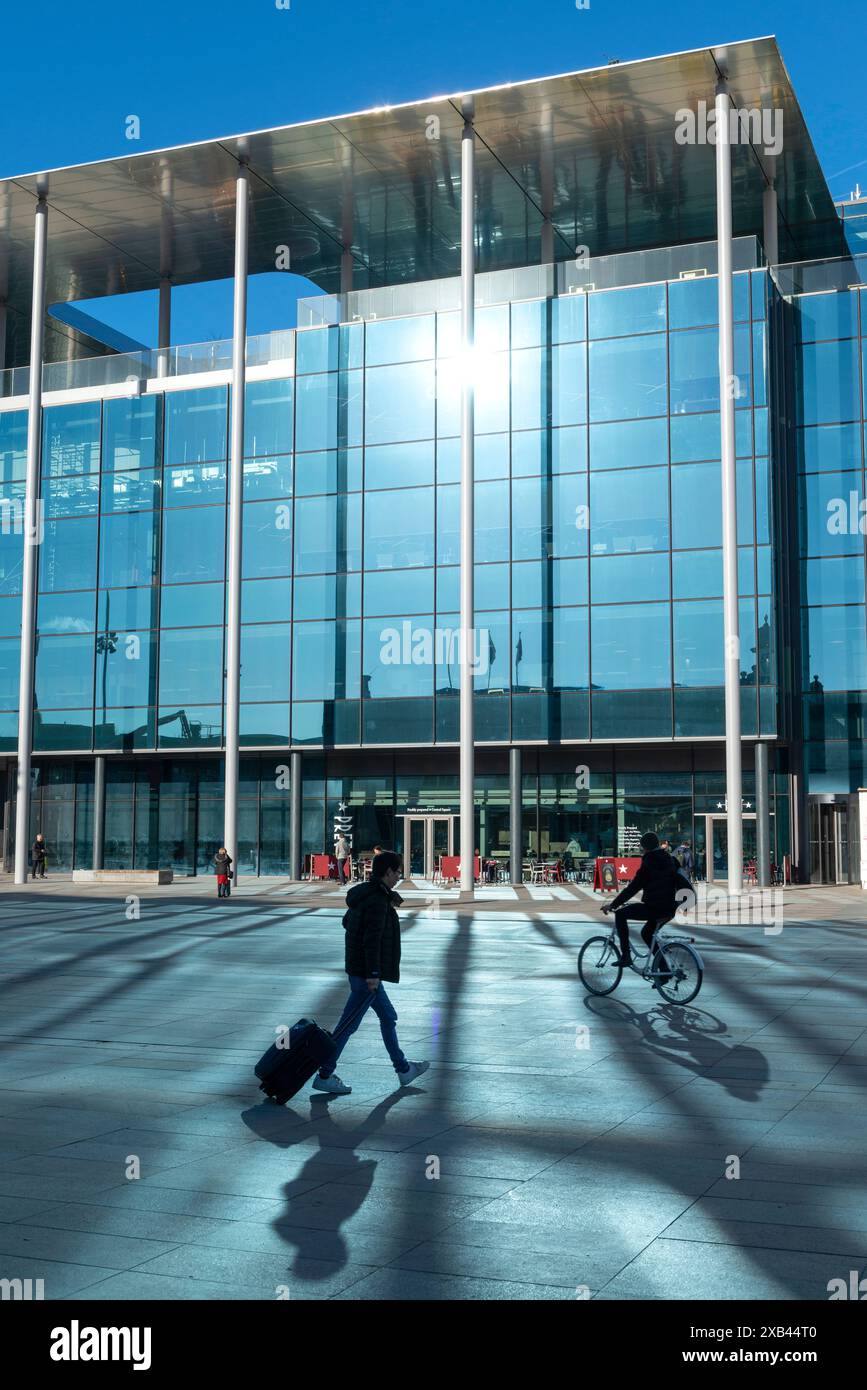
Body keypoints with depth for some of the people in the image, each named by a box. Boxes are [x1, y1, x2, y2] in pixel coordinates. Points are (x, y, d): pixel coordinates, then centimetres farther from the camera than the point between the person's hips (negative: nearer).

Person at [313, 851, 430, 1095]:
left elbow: (347, 921, 25)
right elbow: (372, 939, -24)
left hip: (358, 969, 10)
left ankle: (403, 1069, 29)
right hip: (367, 973, -10)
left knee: (388, 1017, 19)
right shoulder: (378, 900, -18)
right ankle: (324, 1076, 1)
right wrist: (373, 974, -24)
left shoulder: (364, 894, 10)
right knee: (349, 1024, -4)